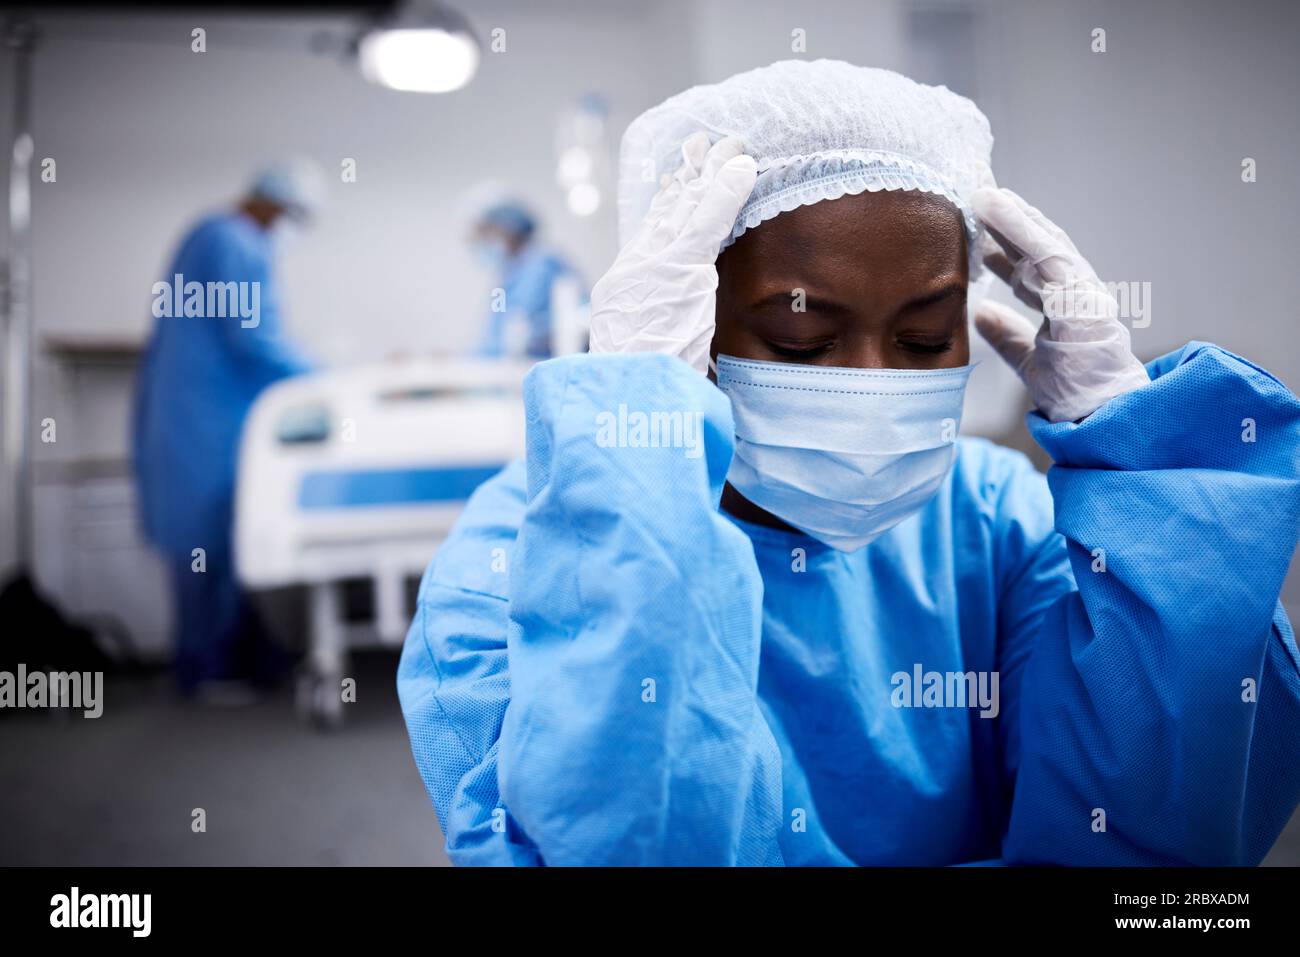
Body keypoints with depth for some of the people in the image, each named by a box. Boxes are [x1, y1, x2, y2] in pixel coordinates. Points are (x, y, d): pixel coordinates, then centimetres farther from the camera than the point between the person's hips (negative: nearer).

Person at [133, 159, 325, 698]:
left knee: (200, 538, 12)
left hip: (181, 412, 11)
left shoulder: (207, 234, 18)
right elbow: (254, 337, -20)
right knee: (213, 539, -4)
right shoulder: (241, 249, -15)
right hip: (211, 420, -11)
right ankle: (207, 669, 3)